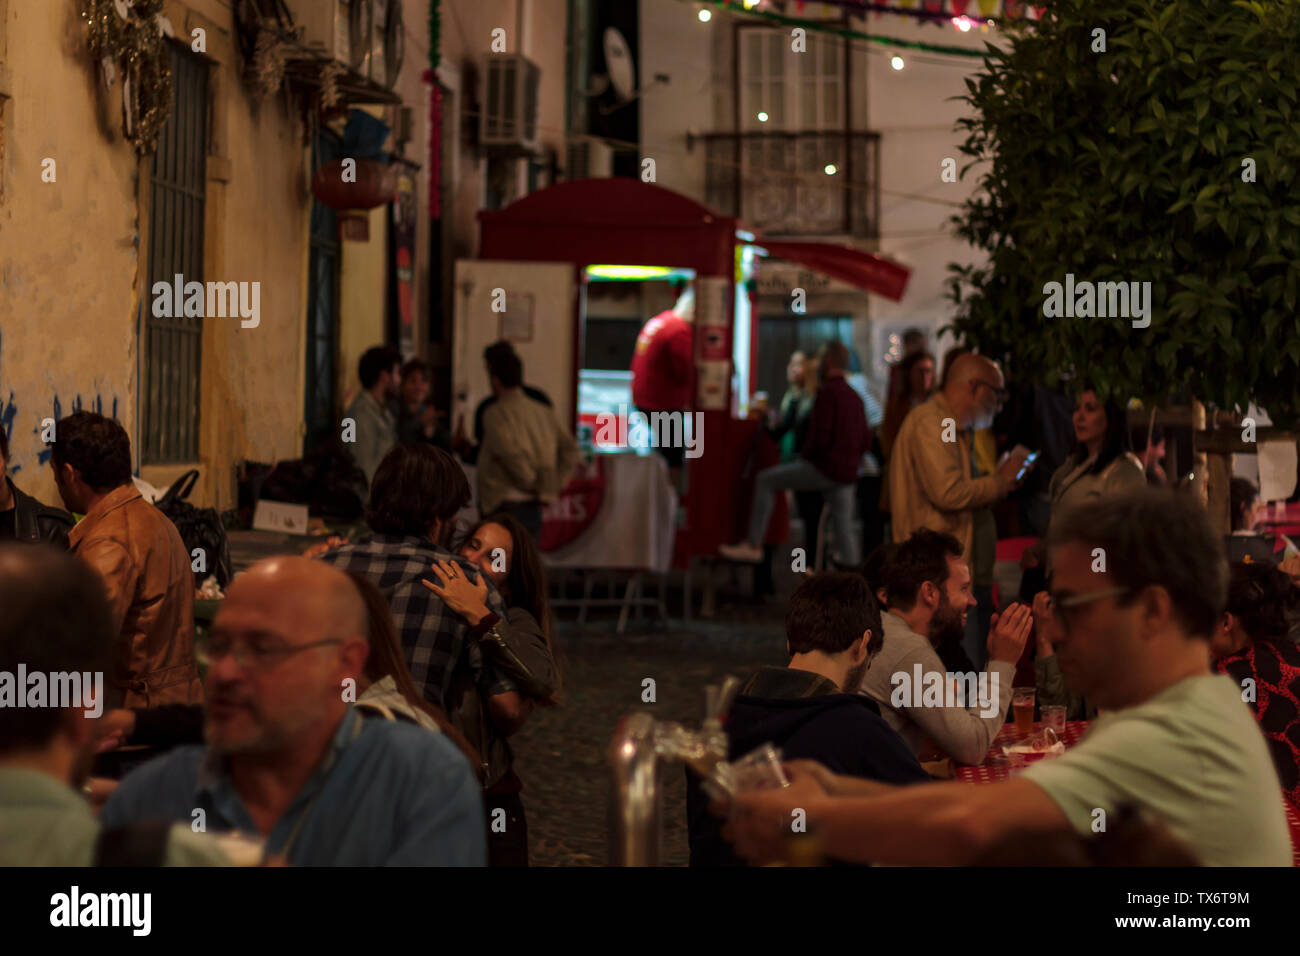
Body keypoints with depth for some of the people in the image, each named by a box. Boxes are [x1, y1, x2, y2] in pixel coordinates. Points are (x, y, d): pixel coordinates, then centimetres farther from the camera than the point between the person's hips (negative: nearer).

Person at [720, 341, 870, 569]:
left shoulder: (827, 392, -11)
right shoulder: (855, 397, 16)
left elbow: (820, 436, -17)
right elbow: (865, 441, 19)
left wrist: (805, 455, -1)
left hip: (824, 466, -8)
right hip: (847, 473, 8)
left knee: (765, 480, 0)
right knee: (844, 527, 9)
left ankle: (753, 545, -3)